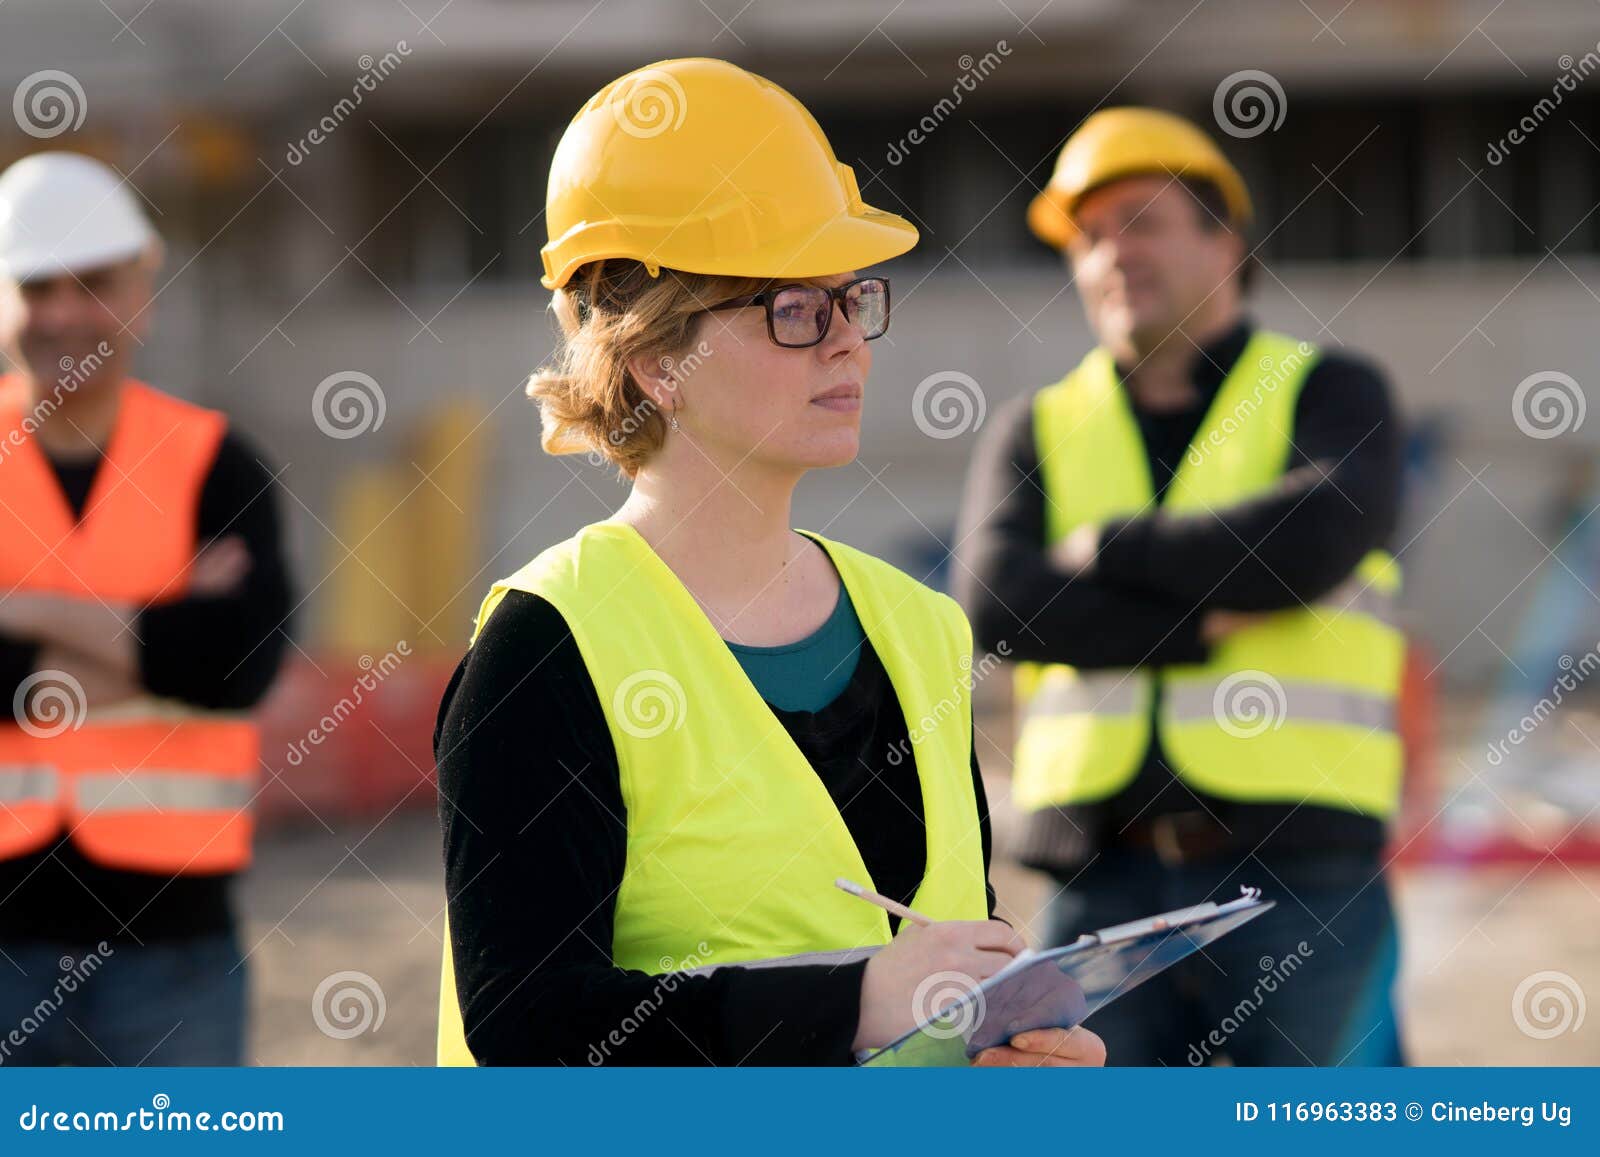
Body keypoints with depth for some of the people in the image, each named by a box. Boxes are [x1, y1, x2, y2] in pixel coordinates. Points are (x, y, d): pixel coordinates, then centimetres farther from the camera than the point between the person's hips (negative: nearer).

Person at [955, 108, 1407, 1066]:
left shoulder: (1331, 394, 9)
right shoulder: (1039, 432, 15)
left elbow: (1313, 539, -13)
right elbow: (996, 599, -4)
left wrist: (1109, 548, -3)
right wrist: (1211, 620, -10)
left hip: (1300, 870, -3)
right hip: (1105, 877, 3)